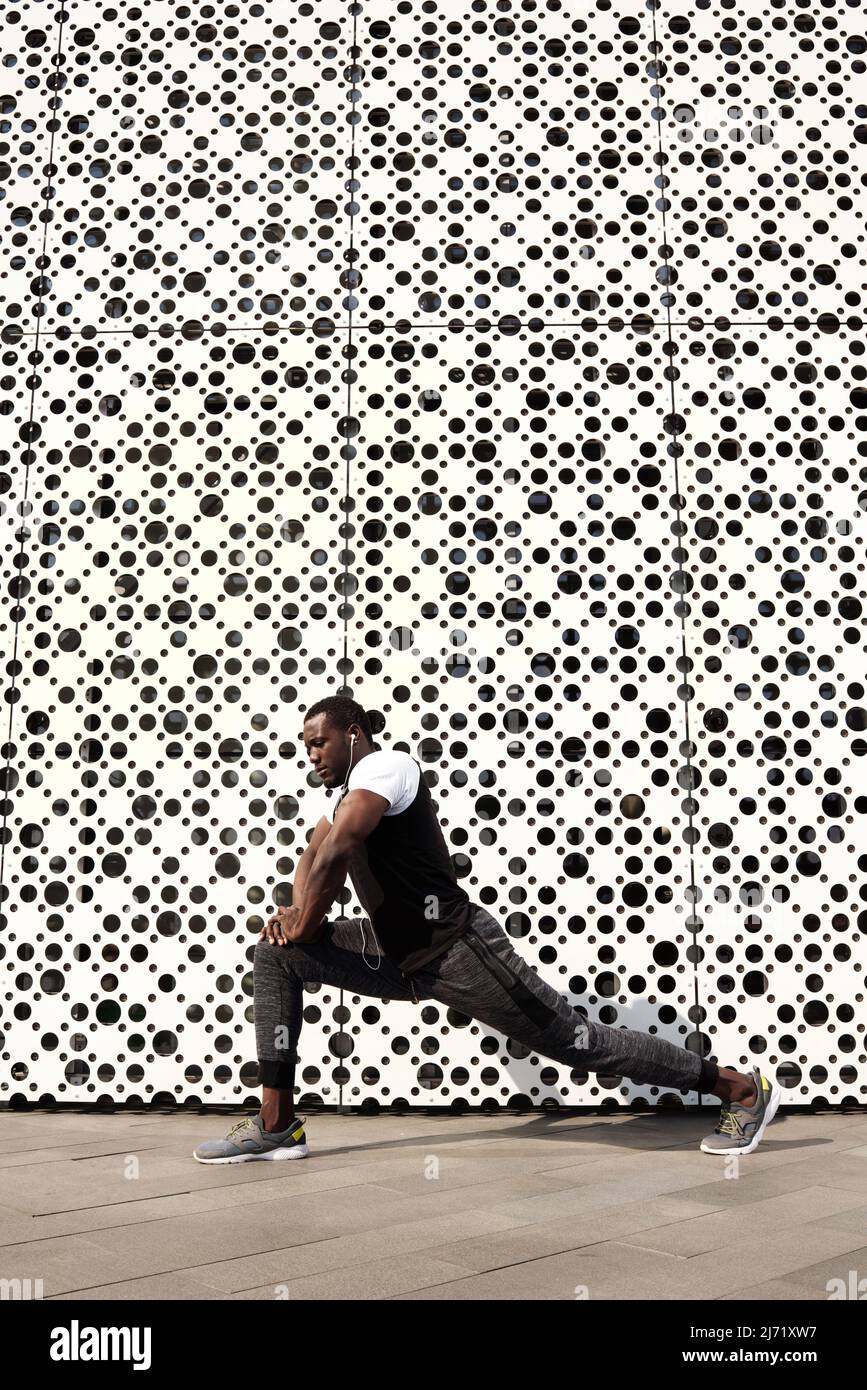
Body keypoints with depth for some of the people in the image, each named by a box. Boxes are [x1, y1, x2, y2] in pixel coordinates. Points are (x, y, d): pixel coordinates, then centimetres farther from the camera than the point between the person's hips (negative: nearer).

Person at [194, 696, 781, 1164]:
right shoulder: (347, 789, 15)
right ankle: (277, 1124, 4)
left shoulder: (384, 765, -16)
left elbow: (336, 850, -27)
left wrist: (308, 922, -11)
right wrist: (295, 912, -4)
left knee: (578, 1040, -3)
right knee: (277, 955, 2)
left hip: (458, 953, -9)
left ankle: (743, 1087, 13)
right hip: (397, 957, 9)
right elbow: (314, 858, 17)